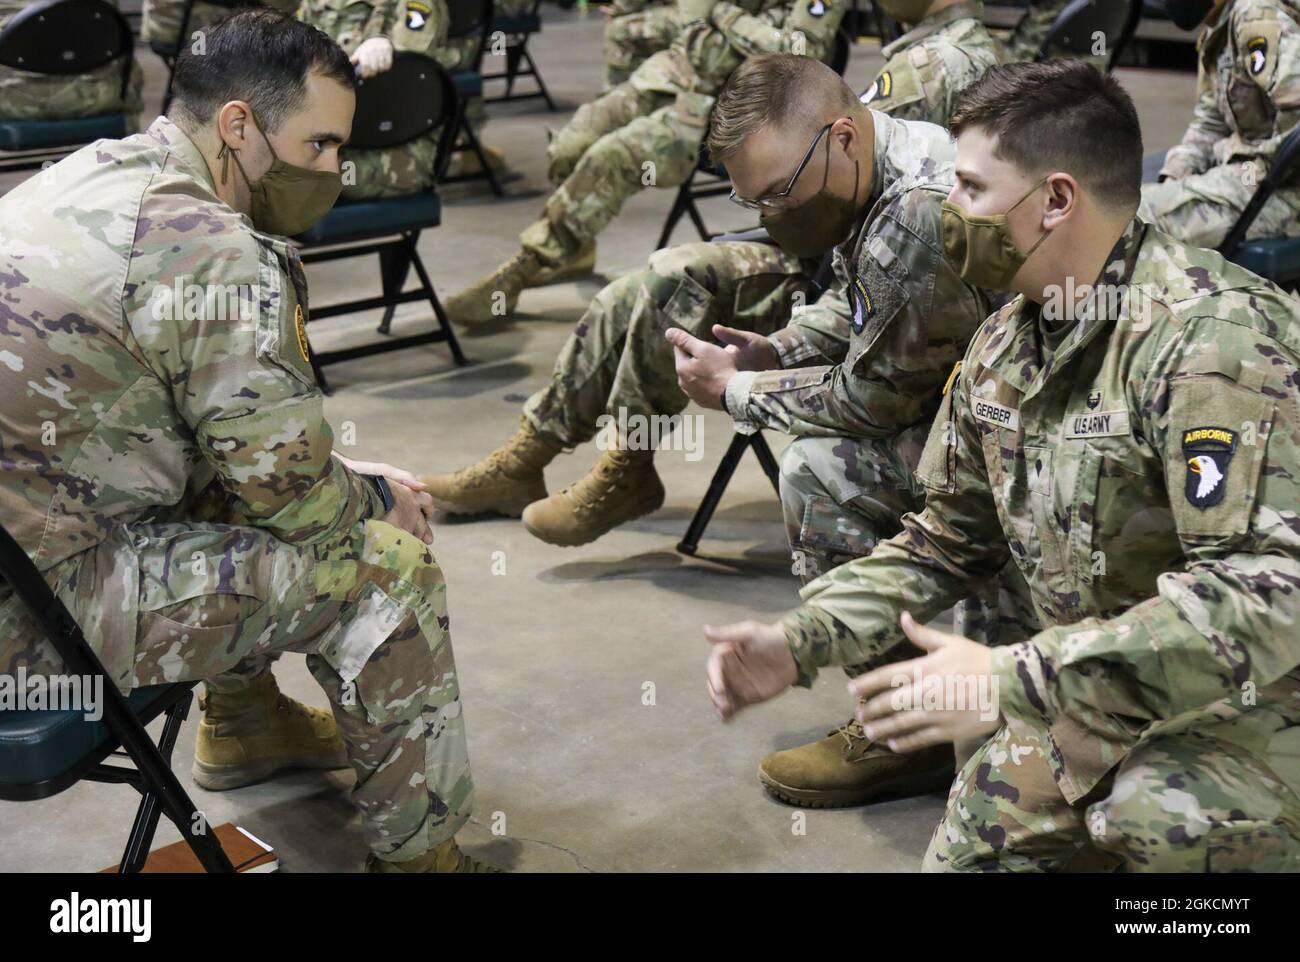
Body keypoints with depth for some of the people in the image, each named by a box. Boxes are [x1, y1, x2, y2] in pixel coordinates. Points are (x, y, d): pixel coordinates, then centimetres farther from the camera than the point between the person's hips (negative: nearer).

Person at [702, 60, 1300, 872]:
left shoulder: (1211, 334, -25)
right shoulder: (1006, 346, 1)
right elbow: (952, 536, 11)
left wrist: (1012, 684, -35)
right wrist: (800, 642, -2)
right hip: (1106, 701, 7)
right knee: (974, 851, 10)